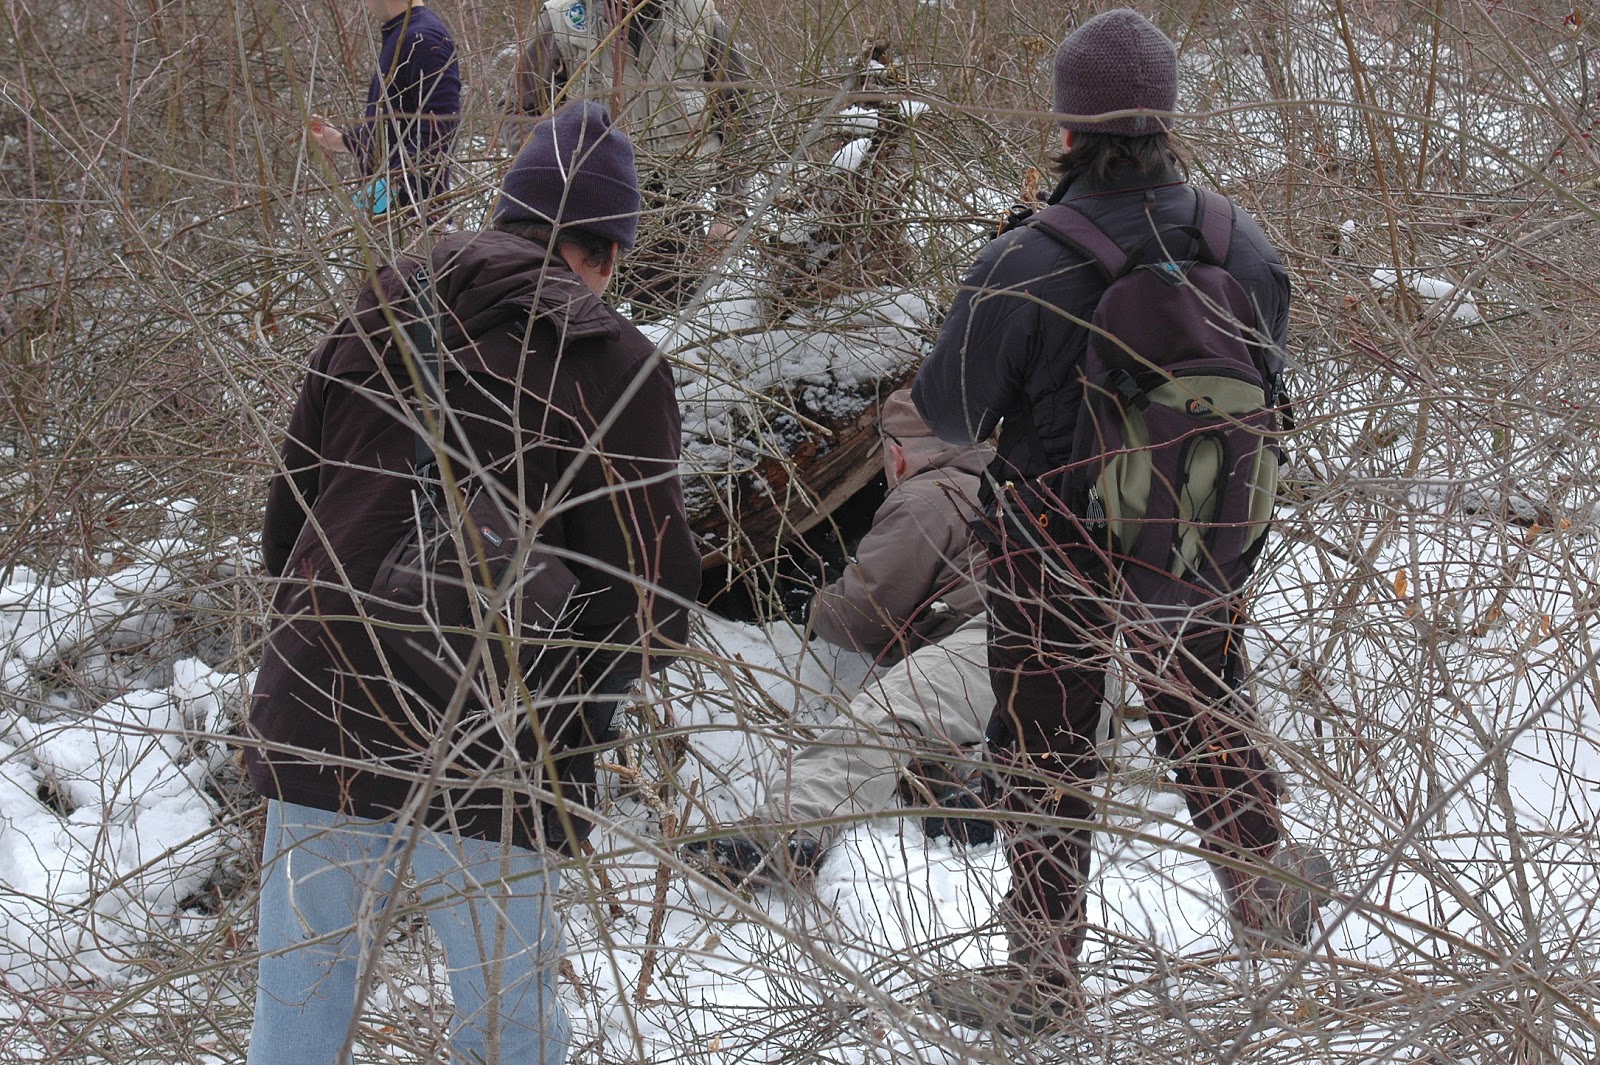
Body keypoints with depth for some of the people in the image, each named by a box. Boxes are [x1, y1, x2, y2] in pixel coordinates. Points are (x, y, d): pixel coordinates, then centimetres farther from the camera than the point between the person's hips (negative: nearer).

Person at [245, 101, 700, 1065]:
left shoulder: (377, 315, 6)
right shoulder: (615, 364, -7)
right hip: (492, 759, -4)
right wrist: (576, 684, 13)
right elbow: (655, 603, -7)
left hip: (314, 723, 4)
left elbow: (285, 527, 13)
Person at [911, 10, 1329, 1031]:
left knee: (1046, 752, 14)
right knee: (1207, 712, 27)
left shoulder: (1023, 268, -28)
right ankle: (1267, 888, 48)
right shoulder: (1247, 250, -15)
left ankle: (1045, 968, 25)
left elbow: (950, 409, -15)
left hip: (1057, 551, -3)